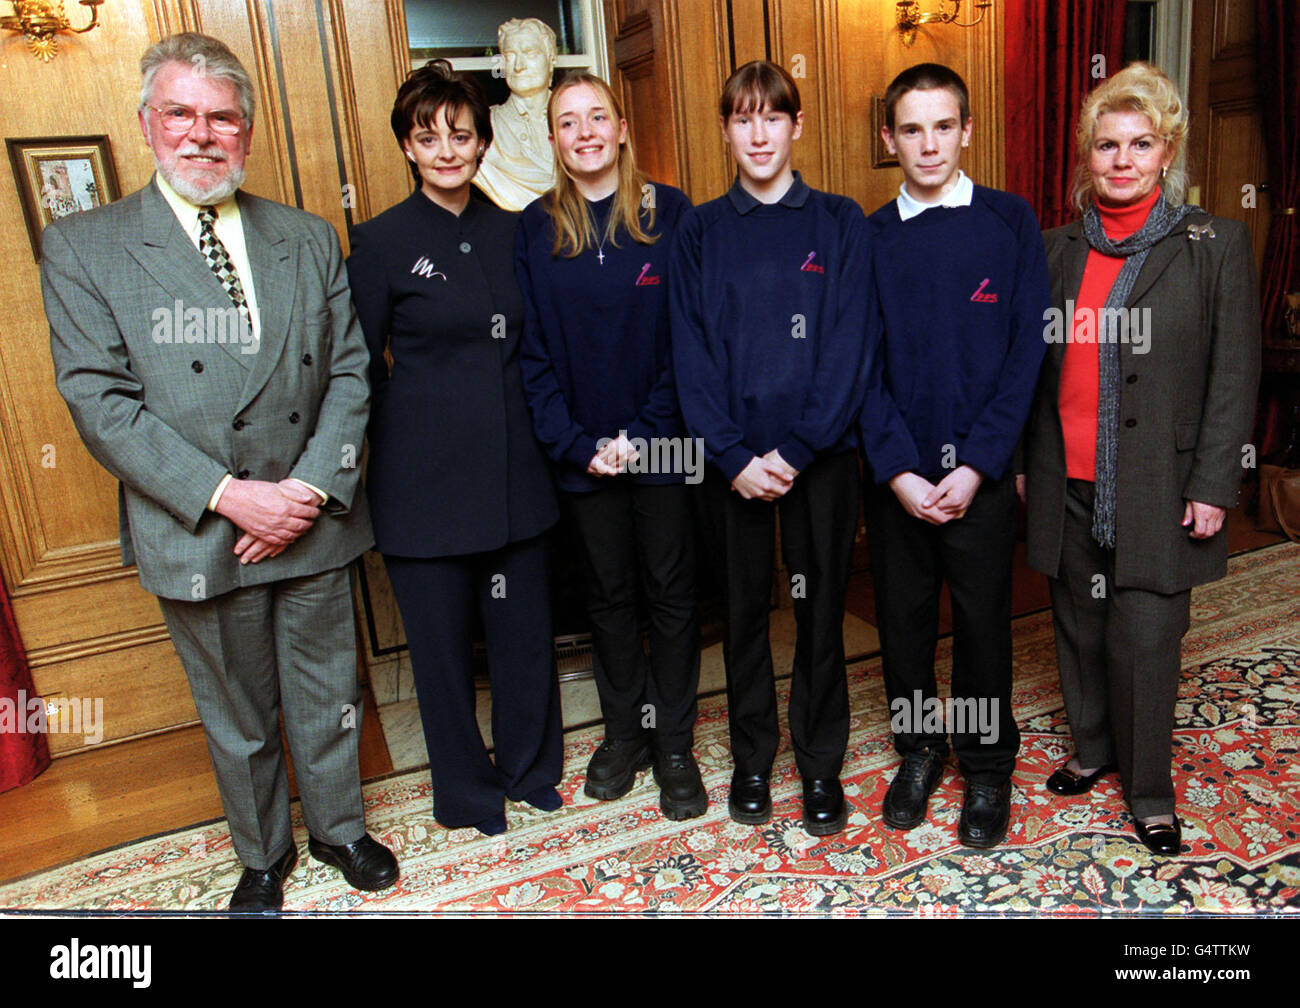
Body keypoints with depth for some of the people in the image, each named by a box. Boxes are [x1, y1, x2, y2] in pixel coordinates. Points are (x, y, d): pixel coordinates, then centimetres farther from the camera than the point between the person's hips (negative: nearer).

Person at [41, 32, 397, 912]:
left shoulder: (310, 239, 5)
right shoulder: (83, 248, -3)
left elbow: (350, 371, 1)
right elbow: (101, 402, -9)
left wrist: (313, 487, -12)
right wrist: (227, 496, -18)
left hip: (314, 528, 2)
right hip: (196, 540, -2)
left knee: (329, 696, 17)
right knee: (237, 719, 15)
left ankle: (340, 827, 42)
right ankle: (263, 856, 40)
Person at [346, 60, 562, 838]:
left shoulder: (512, 233, 7)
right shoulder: (382, 243, -4)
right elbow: (361, 367, -1)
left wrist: (546, 436, 7)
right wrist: (406, 438, -1)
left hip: (515, 472, 4)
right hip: (426, 481, -3)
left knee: (527, 627, 12)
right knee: (443, 640, 10)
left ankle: (531, 768, 36)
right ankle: (466, 790, 33)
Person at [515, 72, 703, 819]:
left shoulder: (670, 212, -1)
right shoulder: (535, 229, 4)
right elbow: (532, 349, 1)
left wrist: (644, 431, -12)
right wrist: (577, 442, -9)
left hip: (663, 442, -1)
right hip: (582, 448, 2)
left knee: (672, 590, 7)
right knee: (609, 594, 13)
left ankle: (674, 743, 24)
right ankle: (626, 731, 31)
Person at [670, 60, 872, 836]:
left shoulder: (841, 223, 1)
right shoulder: (701, 232, 5)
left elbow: (851, 347, -6)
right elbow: (692, 355, -2)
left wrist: (796, 450, -15)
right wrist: (734, 457, -12)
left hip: (821, 456, -1)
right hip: (732, 461, 1)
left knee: (821, 611, 9)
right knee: (744, 609, 12)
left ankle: (821, 763, 27)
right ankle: (752, 757, 31)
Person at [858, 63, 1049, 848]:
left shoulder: (1011, 223, 0)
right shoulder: (868, 238, 3)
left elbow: (1026, 352, -5)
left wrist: (975, 467, -12)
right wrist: (898, 471, -11)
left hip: (981, 473, -1)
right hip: (896, 476, 2)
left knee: (983, 622, 9)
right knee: (903, 618, 11)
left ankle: (988, 768, 30)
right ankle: (918, 748, 34)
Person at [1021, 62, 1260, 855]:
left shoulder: (1216, 244, -1)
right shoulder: (1059, 249, 9)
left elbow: (1235, 376, -3)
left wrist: (1212, 487, -8)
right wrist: (1022, 463, 10)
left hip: (1159, 489, -3)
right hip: (1068, 485, 4)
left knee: (1146, 640, 0)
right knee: (1079, 628, 14)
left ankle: (1151, 790, 20)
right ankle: (1093, 750, 36)